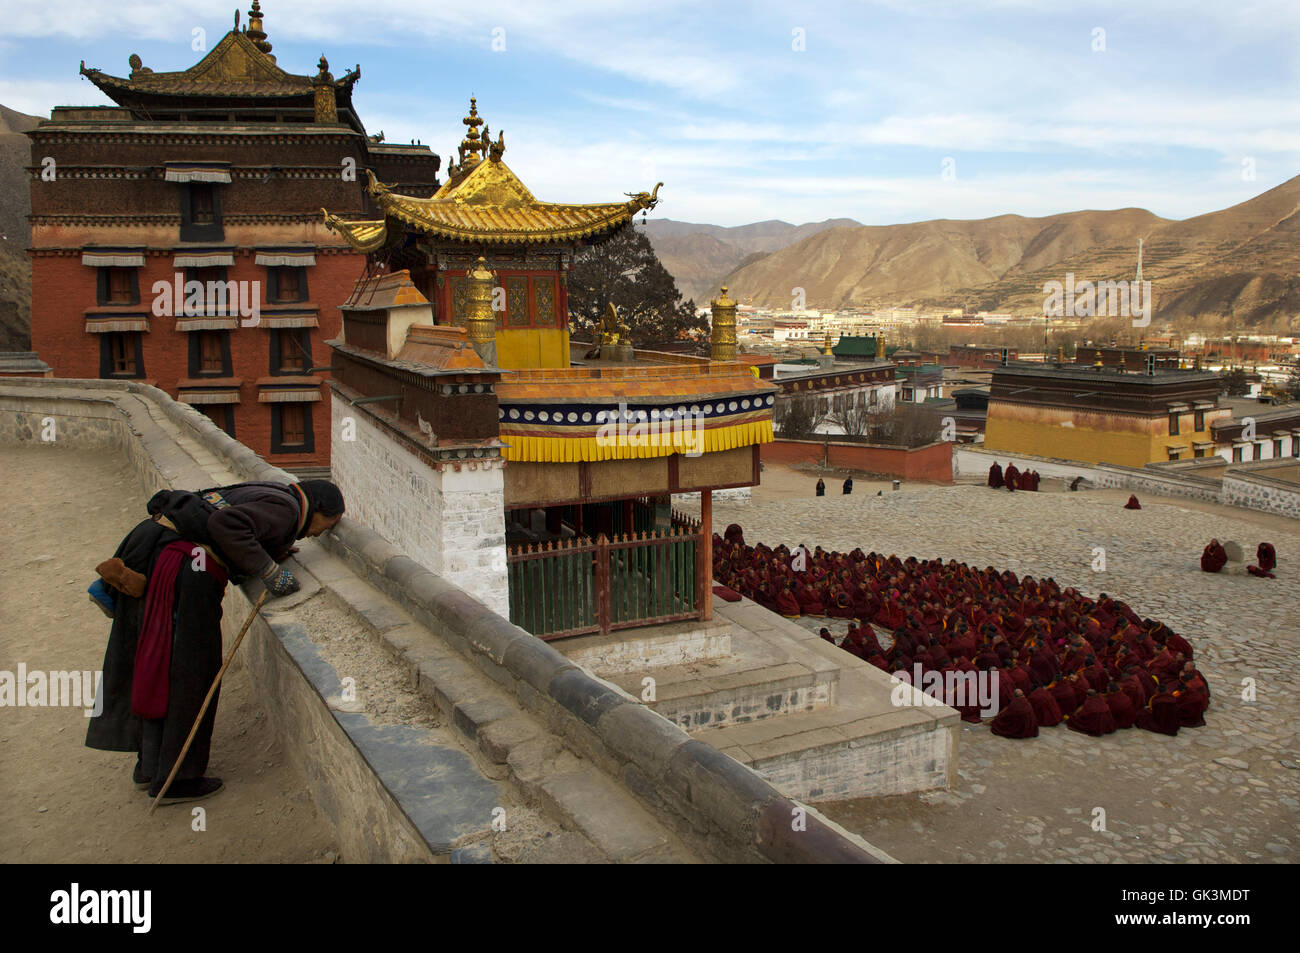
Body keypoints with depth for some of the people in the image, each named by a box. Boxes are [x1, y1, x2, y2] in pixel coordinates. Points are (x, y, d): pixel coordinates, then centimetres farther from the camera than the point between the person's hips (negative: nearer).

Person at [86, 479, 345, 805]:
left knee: (152, 664, 19)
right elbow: (225, 525, -21)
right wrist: (271, 571, -17)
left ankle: (149, 764, 33)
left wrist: (275, 548, 19)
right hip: (183, 569, -10)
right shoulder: (285, 507, -7)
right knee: (186, 674, 2)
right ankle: (174, 778, 12)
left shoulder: (268, 494, 22)